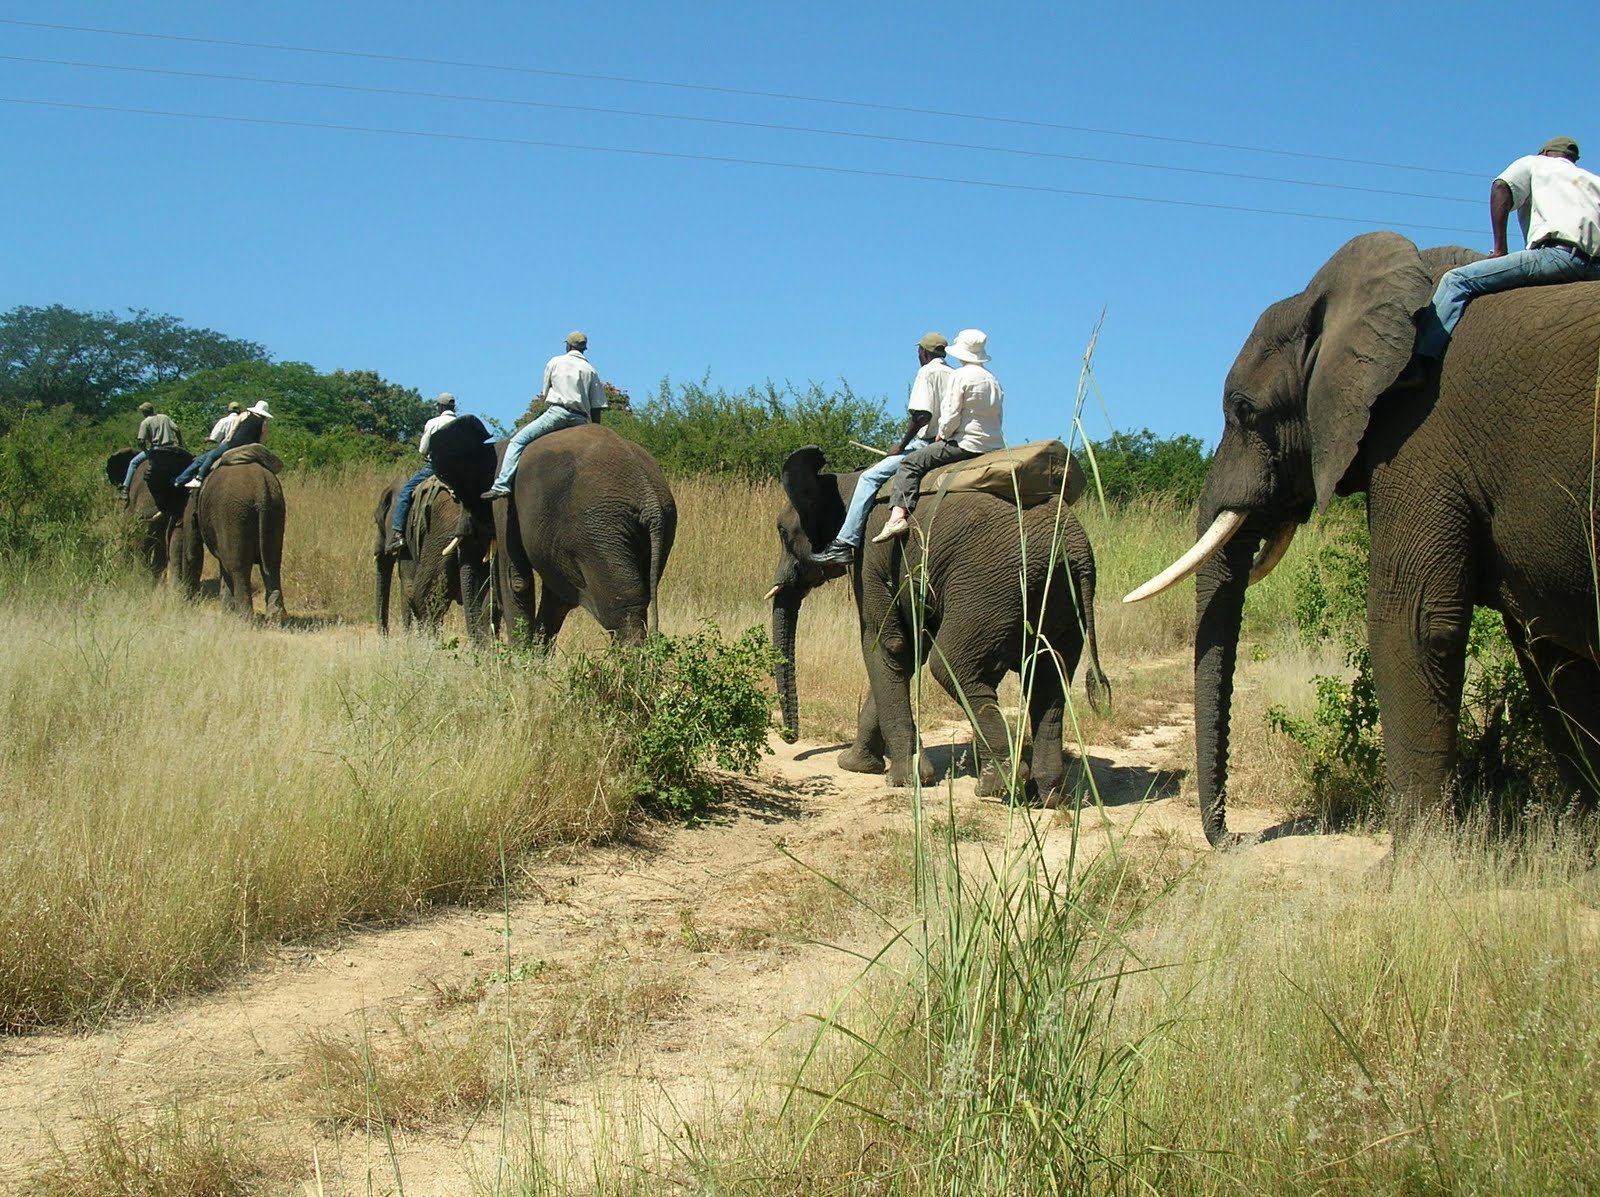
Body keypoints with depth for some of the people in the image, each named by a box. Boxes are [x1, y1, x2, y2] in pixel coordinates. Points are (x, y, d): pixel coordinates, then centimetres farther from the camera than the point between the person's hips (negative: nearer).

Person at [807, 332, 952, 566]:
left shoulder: (927, 372, -7)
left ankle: (845, 543, -17)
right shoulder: (955, 375, 17)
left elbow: (922, 415, -18)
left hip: (925, 444, -9)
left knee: (870, 478, -8)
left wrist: (901, 447, -10)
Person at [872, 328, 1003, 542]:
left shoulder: (959, 375, -6)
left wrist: (942, 435, 5)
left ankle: (898, 515, -23)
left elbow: (951, 416, -14)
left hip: (966, 444, -8)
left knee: (910, 463, -6)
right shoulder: (994, 381, 18)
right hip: (995, 447, 8)